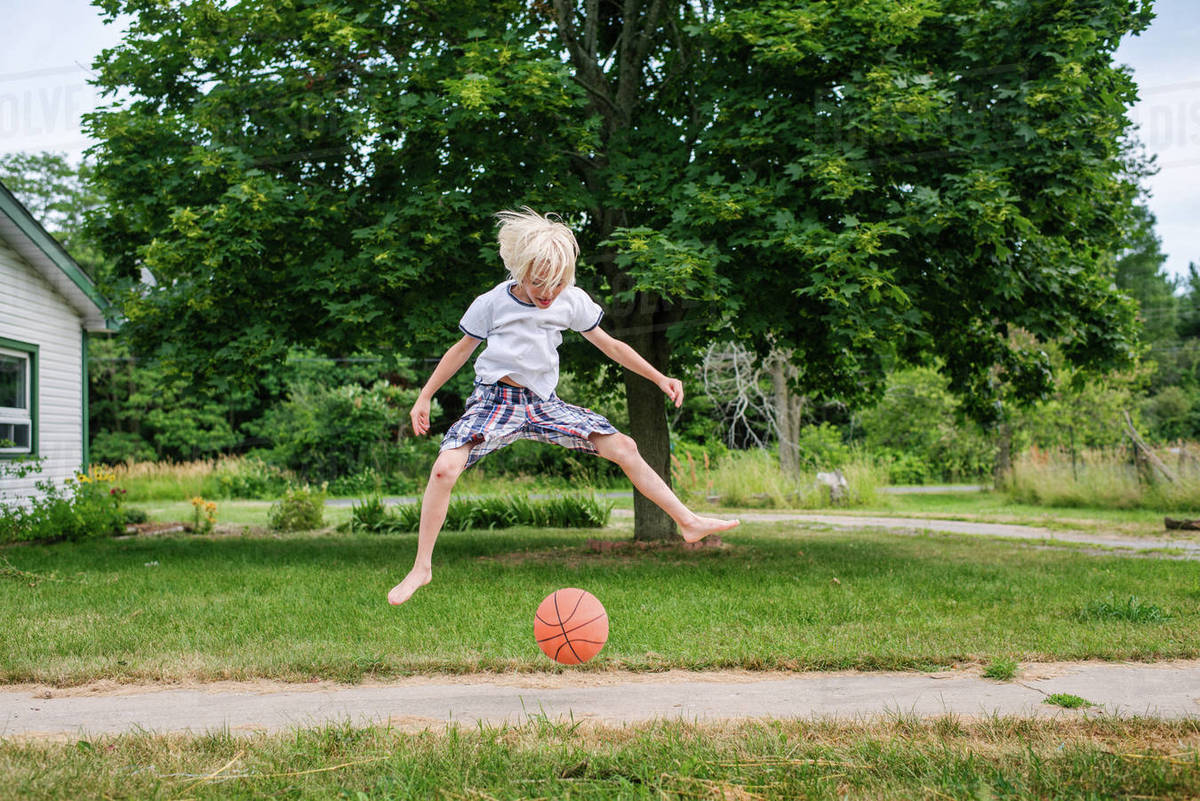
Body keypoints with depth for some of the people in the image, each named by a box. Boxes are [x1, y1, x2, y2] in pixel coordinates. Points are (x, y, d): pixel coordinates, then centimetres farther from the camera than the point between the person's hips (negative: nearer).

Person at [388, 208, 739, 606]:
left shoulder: (573, 301, -2)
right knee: (445, 467, -26)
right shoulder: (491, 303, -9)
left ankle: (688, 522, 4)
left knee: (623, 446, -8)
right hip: (495, 399, -3)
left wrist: (660, 378, 8)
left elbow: (609, 345, 10)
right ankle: (421, 567, -11)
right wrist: (424, 397, 7)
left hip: (543, 403, 3)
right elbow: (462, 349, 6)